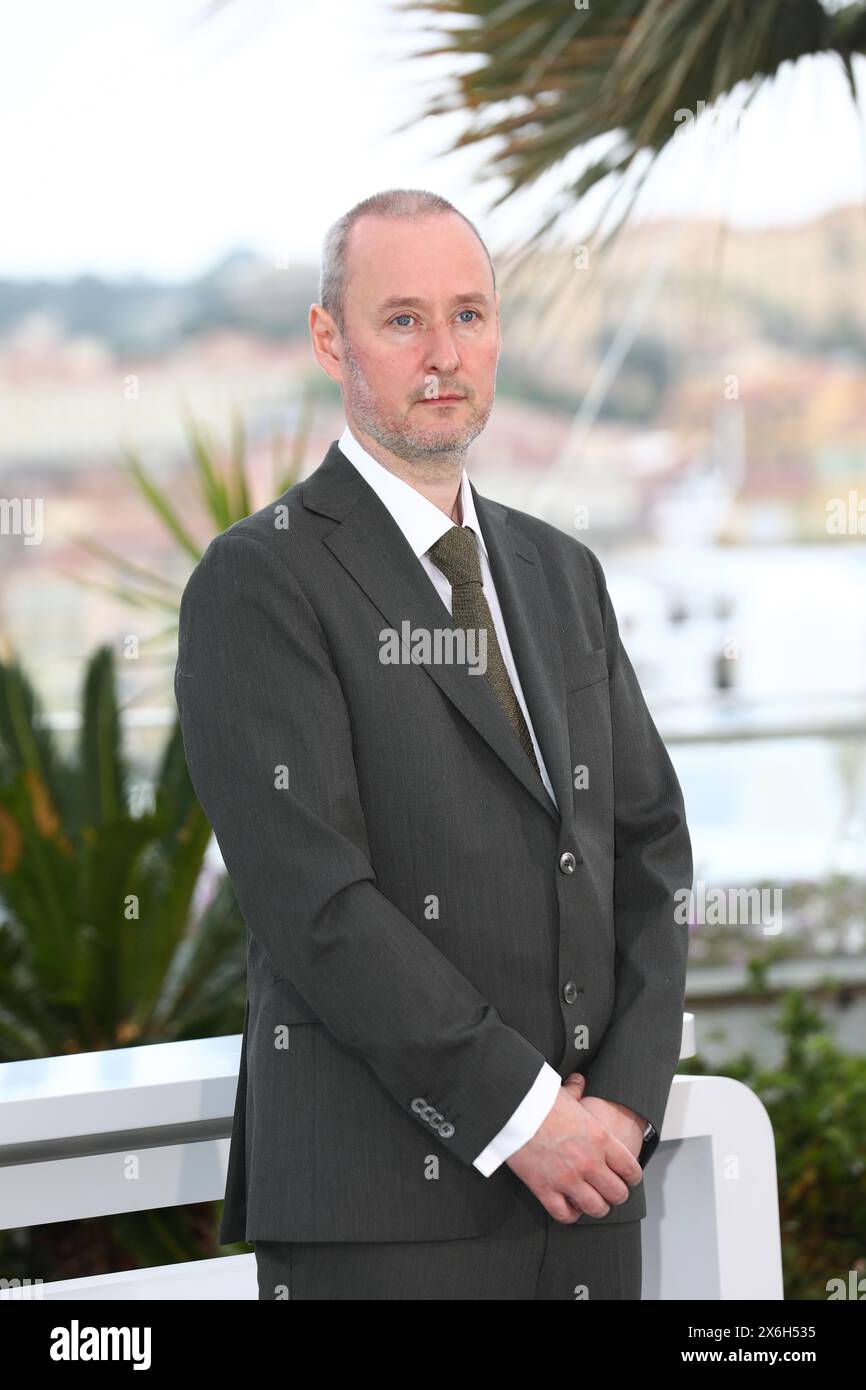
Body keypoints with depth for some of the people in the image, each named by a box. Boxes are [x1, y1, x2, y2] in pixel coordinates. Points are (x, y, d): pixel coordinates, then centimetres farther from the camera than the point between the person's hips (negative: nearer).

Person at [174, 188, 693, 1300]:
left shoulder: (561, 575, 15)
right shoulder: (257, 585, -6)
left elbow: (648, 852, 11)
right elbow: (314, 901, -14)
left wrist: (626, 1099, -4)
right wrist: (520, 1113, -15)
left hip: (584, 1186, 6)